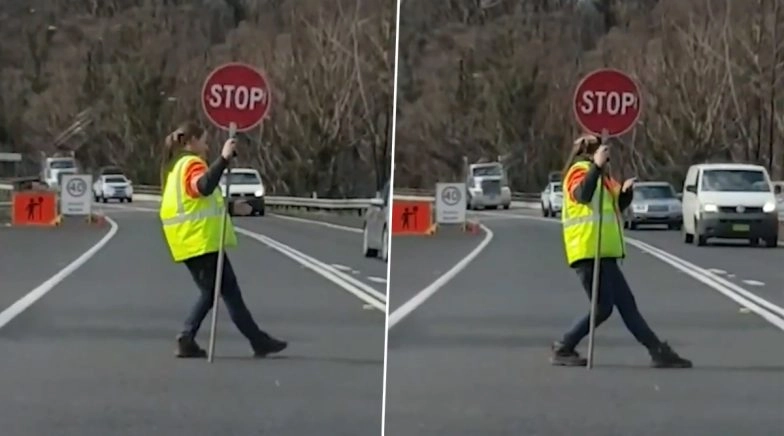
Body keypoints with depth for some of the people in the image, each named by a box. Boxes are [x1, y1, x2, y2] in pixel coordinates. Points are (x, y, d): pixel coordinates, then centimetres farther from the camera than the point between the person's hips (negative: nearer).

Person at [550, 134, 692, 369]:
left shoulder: (600, 175, 23)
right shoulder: (580, 170, -7)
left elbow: (617, 206, 26)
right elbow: (582, 194, -29)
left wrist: (625, 192, 5)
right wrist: (597, 165, -40)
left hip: (603, 254, 10)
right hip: (588, 252, -10)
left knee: (627, 305, 9)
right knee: (603, 308, -10)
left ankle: (659, 352, 10)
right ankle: (563, 349, -2)